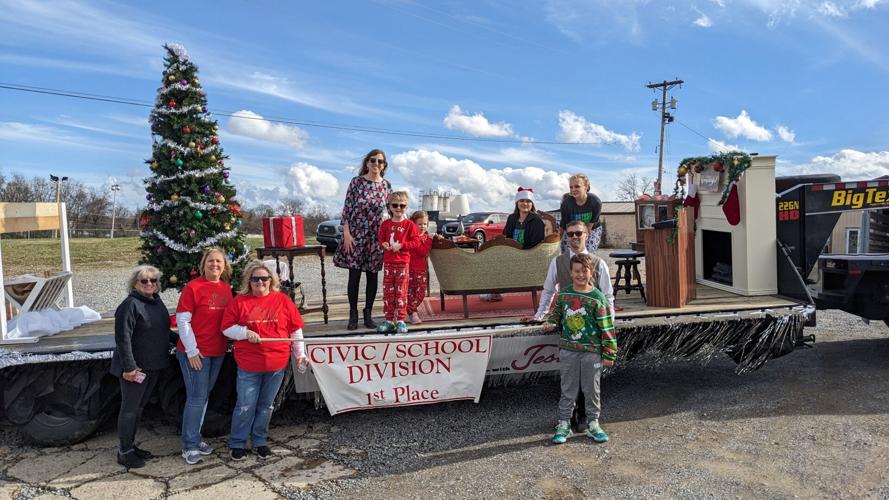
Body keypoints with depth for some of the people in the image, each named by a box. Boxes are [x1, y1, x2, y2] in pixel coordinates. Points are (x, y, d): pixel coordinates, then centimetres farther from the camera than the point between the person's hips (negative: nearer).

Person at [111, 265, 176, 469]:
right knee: (130, 408, 3)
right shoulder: (130, 305, -16)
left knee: (139, 407, 17)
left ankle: (131, 445, 30)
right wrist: (129, 366, -24)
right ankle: (124, 452, 14)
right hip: (136, 367, -8)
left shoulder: (157, 302, 10)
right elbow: (123, 338, -21)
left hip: (154, 366, 8)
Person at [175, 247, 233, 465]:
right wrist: (192, 350, -14)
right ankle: (189, 446, 8)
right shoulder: (193, 287, -10)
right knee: (197, 398, -3)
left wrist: (229, 343, 6)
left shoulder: (227, 289, 7)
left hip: (218, 352, 6)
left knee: (204, 396, 15)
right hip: (196, 353, -6)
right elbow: (182, 321, -11)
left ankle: (195, 438, 28)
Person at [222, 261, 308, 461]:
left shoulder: (283, 300, 2)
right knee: (246, 406, 3)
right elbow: (227, 328, 1)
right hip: (248, 364, -1)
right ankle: (237, 444, 22)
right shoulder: (239, 301, 0)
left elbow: (295, 329, 6)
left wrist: (300, 354, 3)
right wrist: (245, 332, -17)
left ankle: (260, 441, 30)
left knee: (266, 405, 13)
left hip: (276, 363, 2)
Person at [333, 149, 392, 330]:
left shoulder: (386, 185, 4)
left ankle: (368, 313, 19)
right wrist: (346, 234, -10)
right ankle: (353, 314, 13)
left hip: (376, 236, 2)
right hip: (355, 235, -2)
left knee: (372, 275, 7)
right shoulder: (356, 182, -3)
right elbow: (346, 209, -3)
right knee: (354, 275, 0)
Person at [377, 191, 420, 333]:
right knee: (388, 291, 6)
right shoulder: (386, 224, 7)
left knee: (401, 292, 1)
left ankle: (400, 320, 8)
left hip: (403, 262, -3)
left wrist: (401, 245, -17)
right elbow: (381, 239, 13)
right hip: (388, 262, 3)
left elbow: (416, 242, -7)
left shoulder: (409, 224, -2)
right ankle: (389, 320, 13)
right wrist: (384, 244, -10)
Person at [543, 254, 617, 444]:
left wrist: (609, 354, -7)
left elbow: (607, 327, -7)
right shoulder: (564, 294, 1)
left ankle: (593, 423, 27)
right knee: (568, 389, 11)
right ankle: (563, 424, 22)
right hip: (568, 350, 2)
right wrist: (551, 323, -6)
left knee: (592, 389, 11)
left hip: (591, 351, -2)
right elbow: (557, 313, 17)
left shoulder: (597, 298, -9)